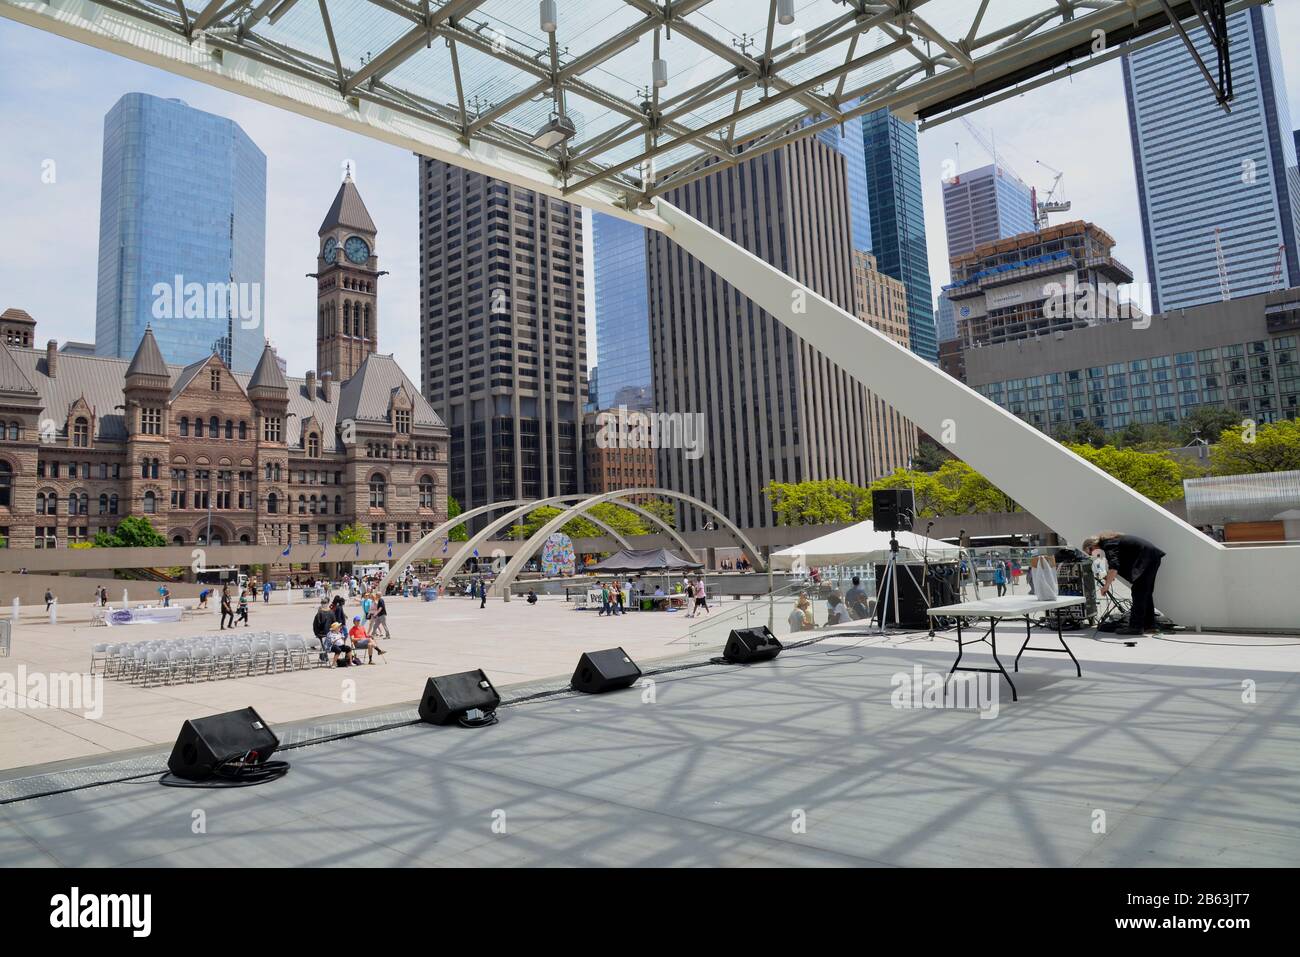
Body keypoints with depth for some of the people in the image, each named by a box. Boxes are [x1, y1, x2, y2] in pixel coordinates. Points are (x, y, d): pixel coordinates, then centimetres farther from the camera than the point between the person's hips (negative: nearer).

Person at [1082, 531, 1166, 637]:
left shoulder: (1108, 545, -15)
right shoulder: (1110, 540, 15)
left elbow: (1113, 567, -27)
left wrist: (1106, 586, -22)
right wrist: (1109, 577, 23)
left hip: (1146, 559, -10)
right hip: (1152, 558, 10)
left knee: (1139, 593, -8)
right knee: (1146, 593, 15)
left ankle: (1135, 627, -8)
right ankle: (1149, 626, 20)